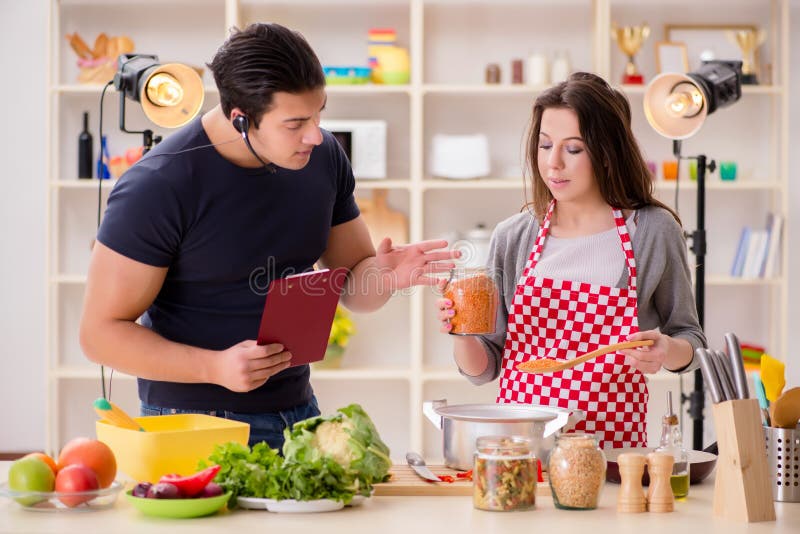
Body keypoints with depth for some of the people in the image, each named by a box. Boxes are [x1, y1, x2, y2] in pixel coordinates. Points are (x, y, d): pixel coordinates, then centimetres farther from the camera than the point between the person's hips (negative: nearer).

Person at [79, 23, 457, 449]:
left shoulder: (323, 157, -1)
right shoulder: (156, 188, -19)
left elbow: (352, 285, 10)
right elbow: (101, 333, -16)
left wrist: (383, 274, -15)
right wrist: (214, 367, -29)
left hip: (297, 410, 5)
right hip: (194, 425, -5)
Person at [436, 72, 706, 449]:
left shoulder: (653, 231, 2)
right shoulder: (512, 238, 7)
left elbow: (689, 338, 14)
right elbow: (484, 368, 12)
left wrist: (667, 351, -7)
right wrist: (462, 333, -8)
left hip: (613, 444, -2)